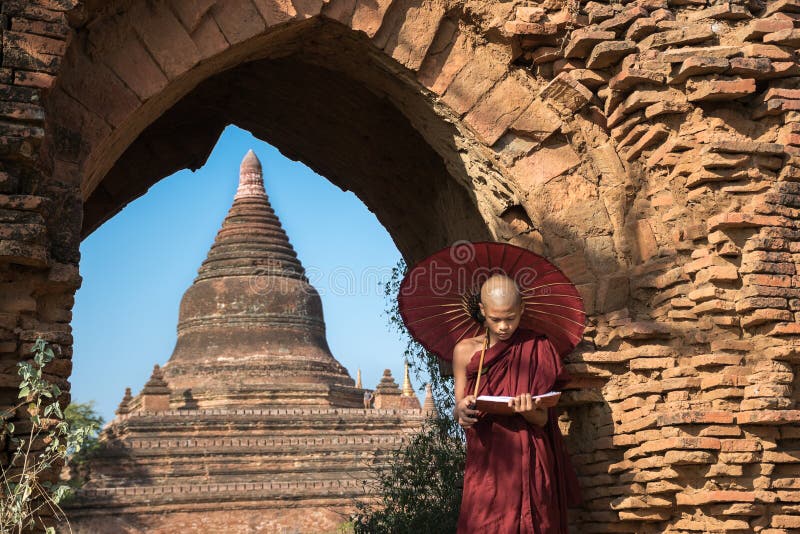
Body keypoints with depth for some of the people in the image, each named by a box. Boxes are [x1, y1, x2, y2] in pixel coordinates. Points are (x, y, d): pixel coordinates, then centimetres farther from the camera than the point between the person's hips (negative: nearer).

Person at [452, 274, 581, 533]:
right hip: (485, 463, 1)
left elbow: (543, 419, -2)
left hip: (529, 463, -1)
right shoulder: (465, 351, 3)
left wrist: (528, 412, -24)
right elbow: (458, 411, 5)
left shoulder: (537, 349, 0)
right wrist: (460, 410, -17)